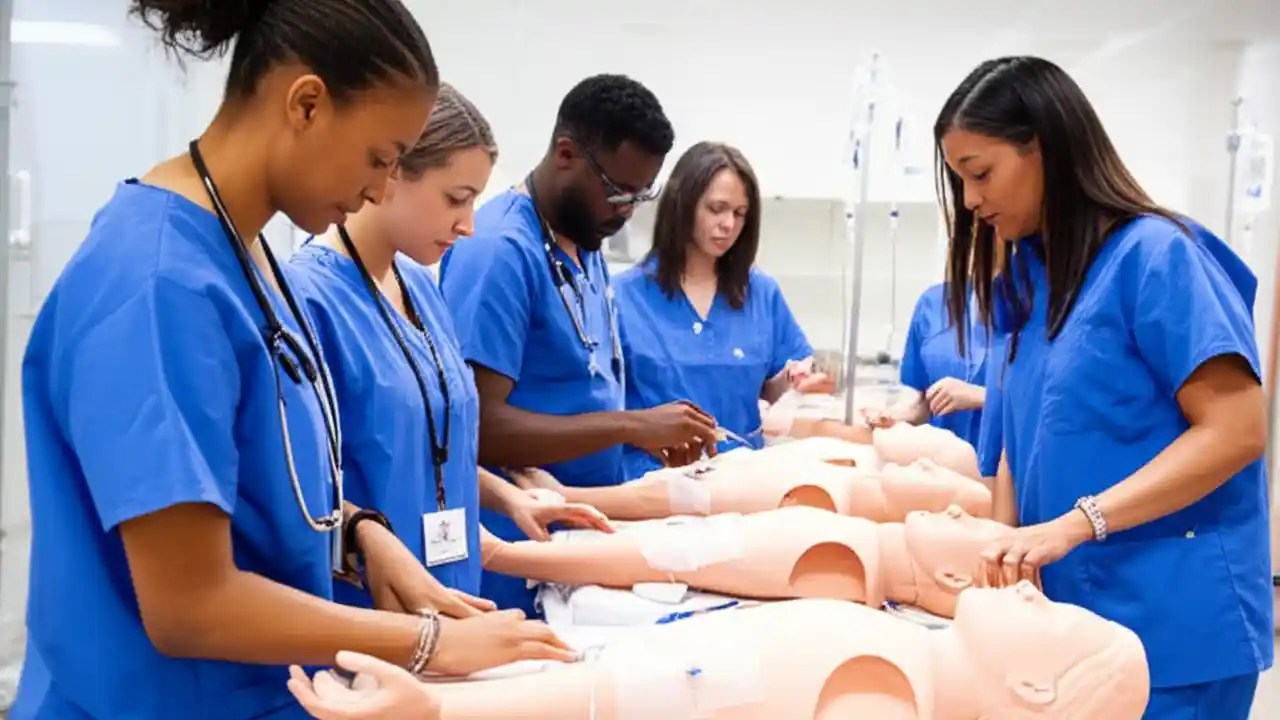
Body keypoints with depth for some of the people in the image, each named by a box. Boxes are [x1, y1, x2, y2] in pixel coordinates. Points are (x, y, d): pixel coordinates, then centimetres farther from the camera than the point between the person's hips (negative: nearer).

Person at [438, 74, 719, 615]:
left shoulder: (585, 246, 9)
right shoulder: (499, 250, -18)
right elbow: (479, 425, -25)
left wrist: (648, 434, 1)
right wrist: (630, 426, -23)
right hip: (517, 556, -9)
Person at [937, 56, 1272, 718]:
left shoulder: (1154, 253, -12)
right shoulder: (1032, 277, 11)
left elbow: (1236, 432, -18)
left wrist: (1071, 525, -23)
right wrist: (1003, 548, -3)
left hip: (1169, 623, -7)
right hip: (1069, 613, 7)